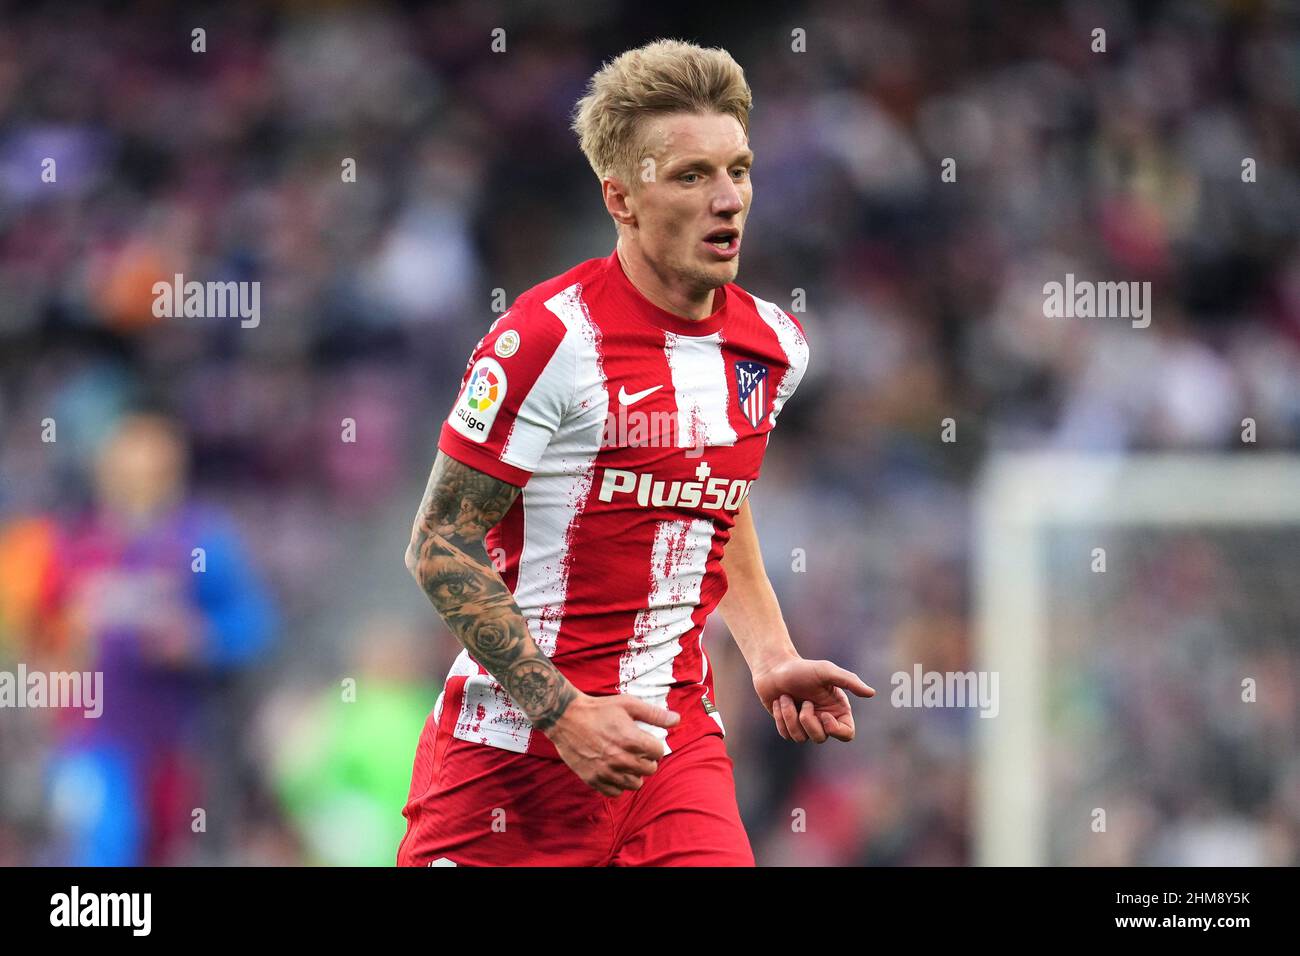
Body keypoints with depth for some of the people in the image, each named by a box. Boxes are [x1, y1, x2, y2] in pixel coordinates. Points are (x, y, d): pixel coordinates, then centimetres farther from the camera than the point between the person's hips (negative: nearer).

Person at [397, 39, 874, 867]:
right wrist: (563, 713, -18)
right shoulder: (550, 339, -14)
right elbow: (440, 545, -13)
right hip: (516, 741, -5)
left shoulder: (776, 346, 6)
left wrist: (770, 656, 11)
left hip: (677, 734, 5)